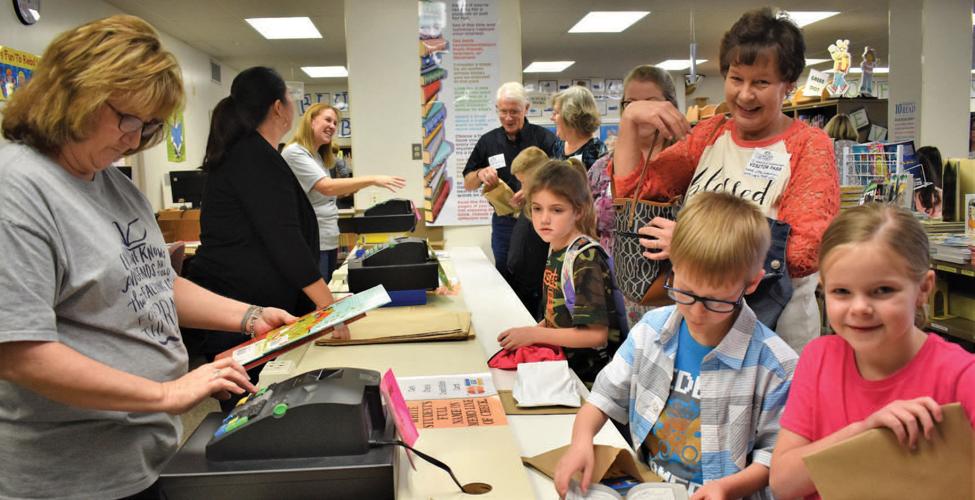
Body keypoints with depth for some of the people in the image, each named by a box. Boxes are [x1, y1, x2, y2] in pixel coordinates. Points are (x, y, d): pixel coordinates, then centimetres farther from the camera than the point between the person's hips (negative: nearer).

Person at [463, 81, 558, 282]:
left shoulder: (545, 138, -3)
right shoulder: (487, 142, 9)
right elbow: (468, 184, 12)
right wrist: (480, 174, -11)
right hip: (504, 222, 3)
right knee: (505, 278, 12)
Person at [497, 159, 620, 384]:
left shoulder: (586, 259, -19)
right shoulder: (555, 248, 4)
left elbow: (596, 333, -21)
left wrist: (534, 334, -17)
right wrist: (539, 327, 0)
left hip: (585, 374, -7)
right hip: (558, 360, 7)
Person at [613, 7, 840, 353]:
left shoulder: (809, 147, -7)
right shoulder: (710, 135, 7)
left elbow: (806, 250, -18)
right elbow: (633, 189, 4)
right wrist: (630, 121, -10)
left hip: (774, 331, -4)